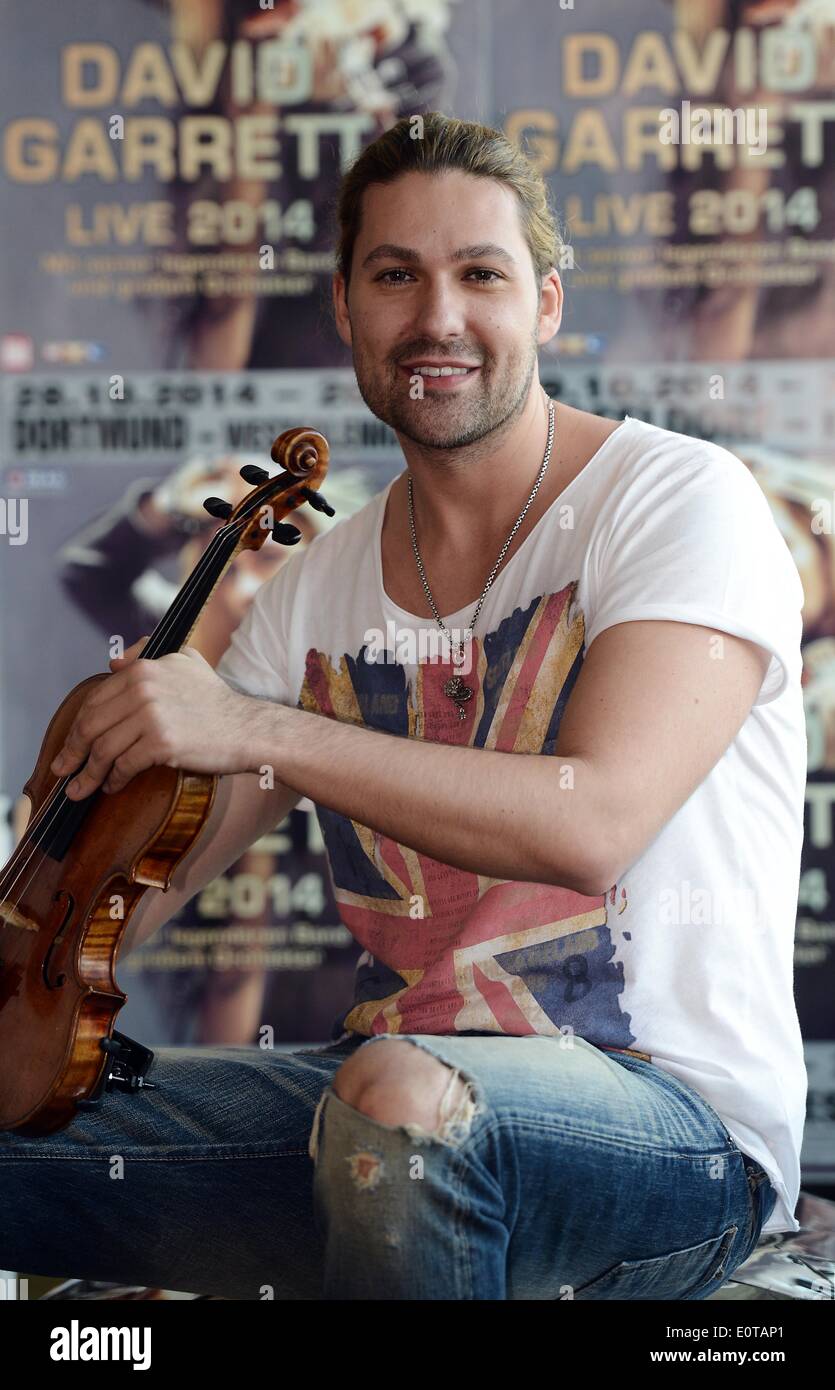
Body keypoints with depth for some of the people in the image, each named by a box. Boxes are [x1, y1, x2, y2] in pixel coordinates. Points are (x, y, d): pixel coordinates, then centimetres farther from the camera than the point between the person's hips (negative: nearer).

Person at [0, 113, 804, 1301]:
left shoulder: (680, 500, -8)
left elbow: (592, 823, -23)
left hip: (676, 1127, -5)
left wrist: (255, 730, -24)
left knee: (400, 1093, -37)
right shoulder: (316, 589, 9)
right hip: (390, 1076, 5)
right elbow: (138, 882, 10)